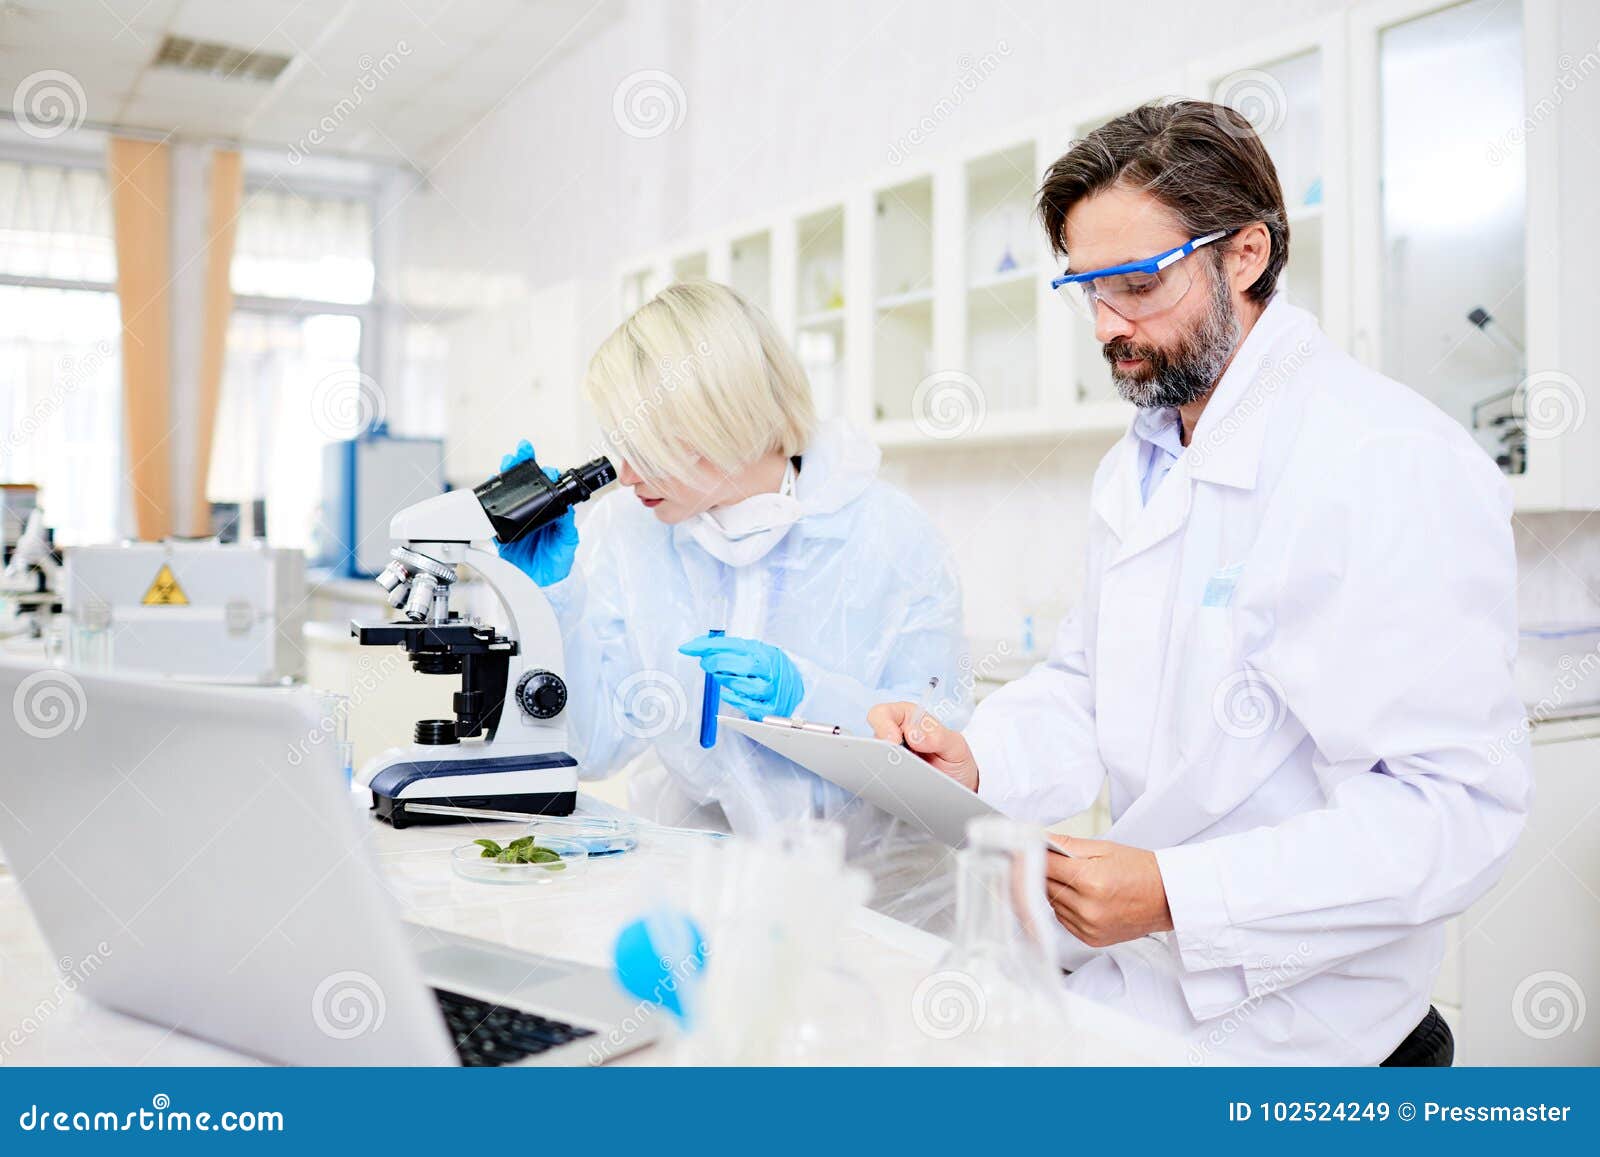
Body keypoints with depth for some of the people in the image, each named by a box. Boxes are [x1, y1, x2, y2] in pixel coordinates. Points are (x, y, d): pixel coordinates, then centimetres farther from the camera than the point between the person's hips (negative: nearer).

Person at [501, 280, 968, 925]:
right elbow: (591, 750, -2)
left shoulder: (891, 538, -9)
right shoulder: (621, 528, -3)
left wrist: (807, 696, -21)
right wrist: (554, 592, -12)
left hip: (867, 867, -1)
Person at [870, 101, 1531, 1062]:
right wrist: (975, 757, -6)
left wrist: (1177, 894, -29)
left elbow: (1458, 805, -23)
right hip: (1130, 948, 8)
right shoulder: (1135, 468, 10)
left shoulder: (1400, 468, -18)